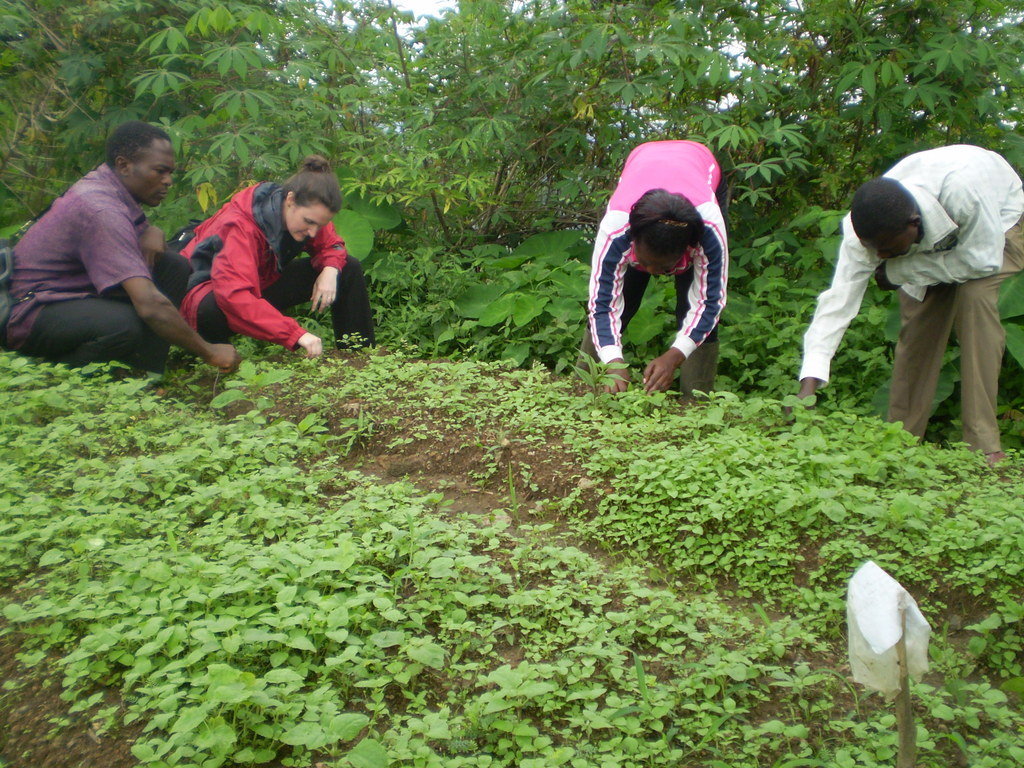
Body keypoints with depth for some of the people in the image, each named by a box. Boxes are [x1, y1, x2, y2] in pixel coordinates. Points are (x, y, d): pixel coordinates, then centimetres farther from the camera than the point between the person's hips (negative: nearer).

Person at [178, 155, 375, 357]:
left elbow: (331, 244, 3)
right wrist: (296, 334, -54)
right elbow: (234, 297, -46)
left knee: (349, 270, -5)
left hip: (265, 284, 7)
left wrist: (330, 268, -23)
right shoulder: (241, 226, -35)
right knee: (214, 311, -46)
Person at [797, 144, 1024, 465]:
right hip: (926, 243, 3)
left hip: (995, 225, -3)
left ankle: (983, 443, -25)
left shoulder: (963, 189, -44)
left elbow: (982, 261, -33)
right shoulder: (868, 229, -32)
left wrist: (896, 271, -32)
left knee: (975, 295, -27)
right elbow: (838, 300, -36)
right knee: (915, 325, -9)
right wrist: (808, 386, -44)